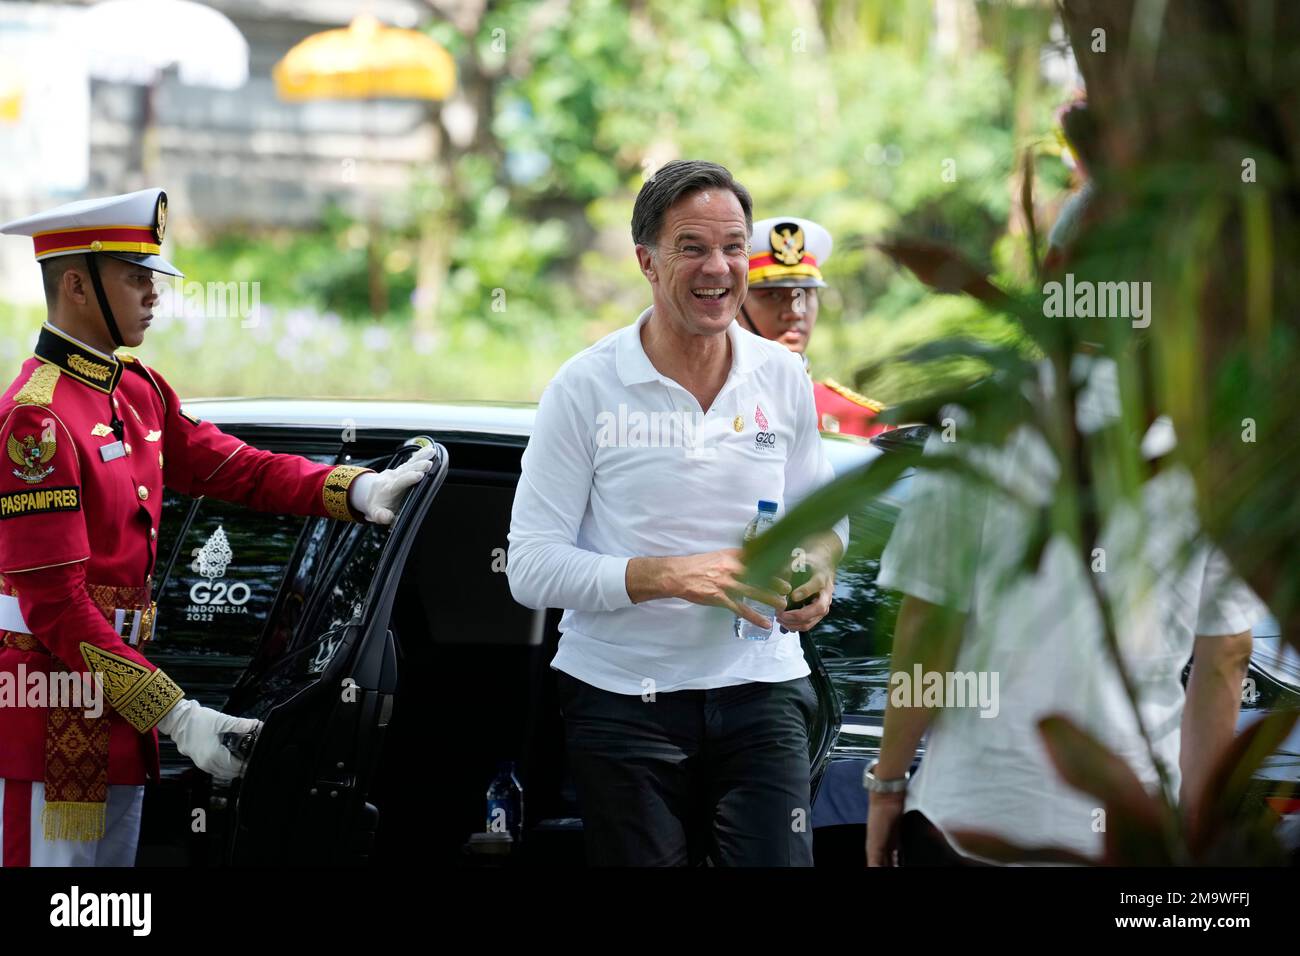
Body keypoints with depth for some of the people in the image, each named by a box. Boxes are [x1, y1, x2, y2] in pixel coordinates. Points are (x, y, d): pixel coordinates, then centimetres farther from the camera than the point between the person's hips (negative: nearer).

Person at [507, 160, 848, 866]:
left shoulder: (783, 377, 6)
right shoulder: (586, 387, -6)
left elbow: (822, 513, 19)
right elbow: (530, 569, -10)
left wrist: (817, 569, -5)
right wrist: (670, 576, -21)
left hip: (757, 690, 2)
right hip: (622, 696, -2)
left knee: (778, 860, -10)